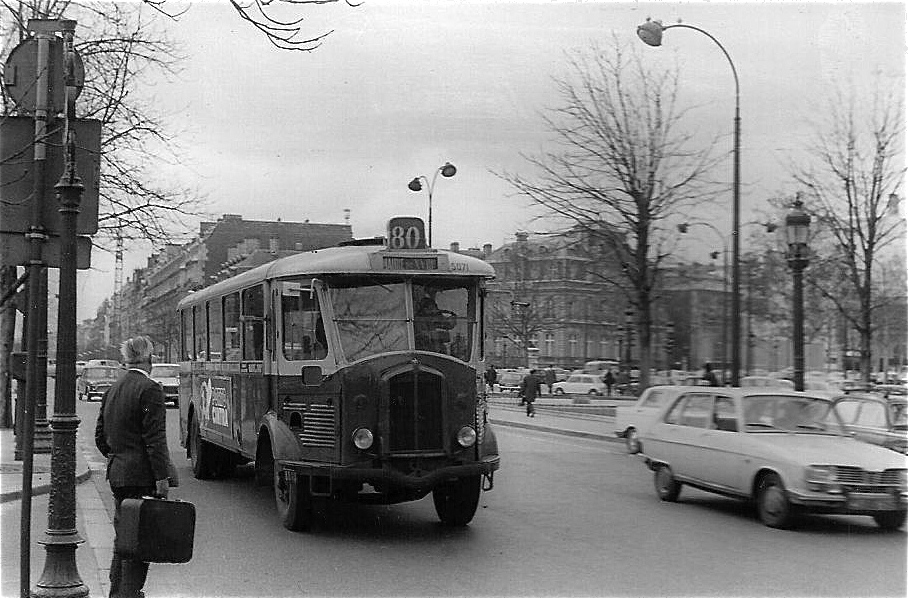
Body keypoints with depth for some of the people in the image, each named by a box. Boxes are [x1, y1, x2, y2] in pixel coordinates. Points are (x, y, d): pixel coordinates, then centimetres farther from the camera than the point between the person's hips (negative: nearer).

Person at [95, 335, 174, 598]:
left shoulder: (113, 389, 14)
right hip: (142, 477, -9)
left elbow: (100, 436, 19)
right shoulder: (150, 389, -13)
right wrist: (162, 477, -17)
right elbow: (155, 438, -18)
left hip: (118, 476, 9)